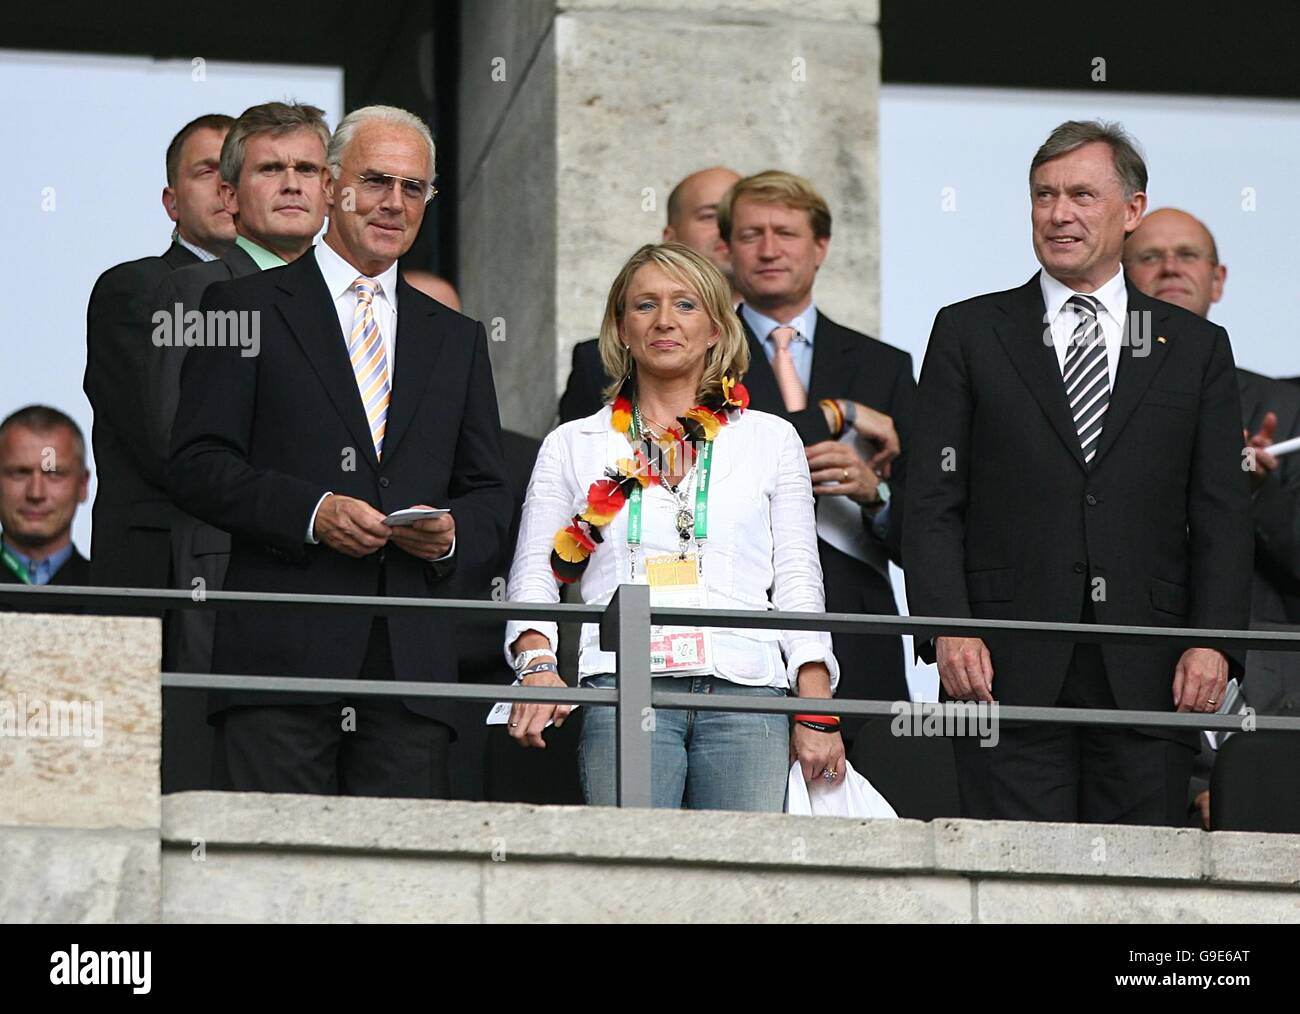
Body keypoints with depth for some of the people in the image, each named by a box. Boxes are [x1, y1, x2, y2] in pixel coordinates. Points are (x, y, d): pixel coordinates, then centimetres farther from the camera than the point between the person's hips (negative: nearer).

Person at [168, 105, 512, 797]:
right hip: (281, 654, -4)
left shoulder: (456, 339, 21)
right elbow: (197, 466, -1)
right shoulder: (245, 307, 7)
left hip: (413, 657, 4)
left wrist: (452, 533, -3)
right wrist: (312, 511, -15)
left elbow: (488, 496, 21)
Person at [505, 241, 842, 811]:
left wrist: (817, 712, 1)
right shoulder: (573, 445, 17)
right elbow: (533, 574, 11)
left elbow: (798, 580, 13)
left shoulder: (771, 439, 18)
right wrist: (537, 666, -10)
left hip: (746, 696, 1)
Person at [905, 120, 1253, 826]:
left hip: (1148, 675, 1)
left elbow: (1222, 513, 8)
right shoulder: (969, 333, 10)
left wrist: (1213, 642, -6)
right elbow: (933, 502, 4)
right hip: (1009, 667, -1)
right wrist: (948, 629, -9)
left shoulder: (1196, 348, 13)